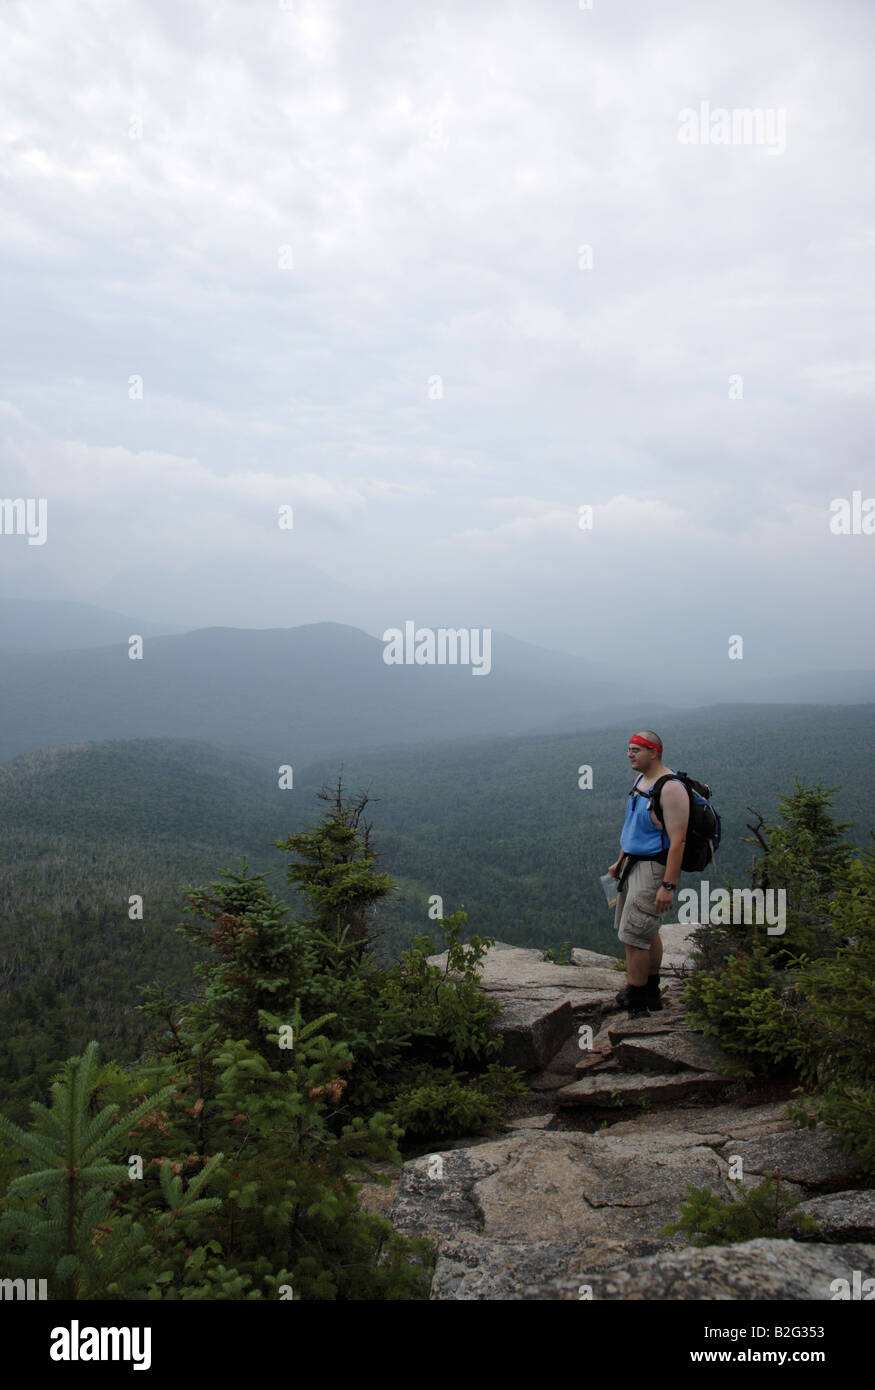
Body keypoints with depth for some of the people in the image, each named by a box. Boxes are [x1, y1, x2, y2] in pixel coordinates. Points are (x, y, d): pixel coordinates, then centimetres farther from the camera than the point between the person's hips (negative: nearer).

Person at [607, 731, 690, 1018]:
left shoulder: (671, 789, -21)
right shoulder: (641, 780, 9)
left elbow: (678, 840, -24)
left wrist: (668, 885, -26)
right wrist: (621, 861, 24)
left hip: (655, 868, -9)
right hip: (634, 863, 9)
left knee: (633, 936, -7)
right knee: (646, 932, 18)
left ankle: (635, 1003, 4)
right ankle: (651, 994, 31)